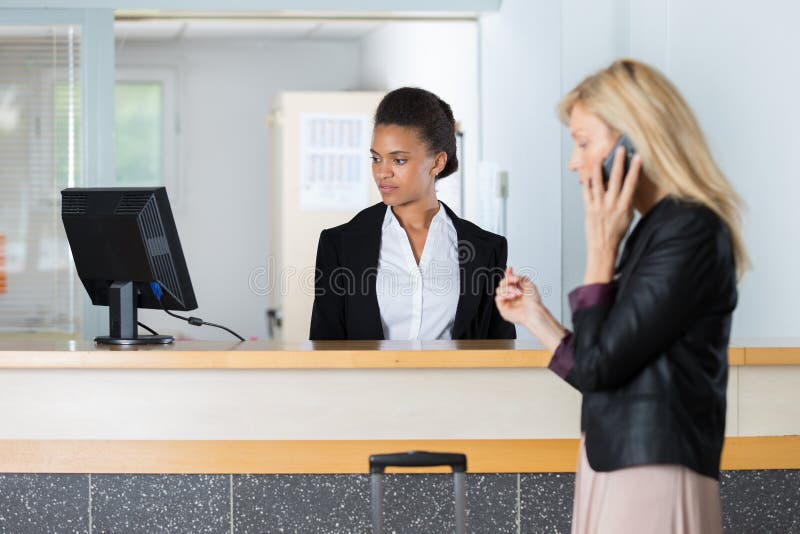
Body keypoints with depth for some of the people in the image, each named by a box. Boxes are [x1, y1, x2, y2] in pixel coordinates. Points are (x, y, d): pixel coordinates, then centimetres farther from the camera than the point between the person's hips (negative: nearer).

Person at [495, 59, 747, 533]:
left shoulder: (690, 231, -13)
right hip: (616, 471, 9)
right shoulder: (654, 230, 13)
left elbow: (597, 366, -16)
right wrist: (535, 318, 17)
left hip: (653, 481, -9)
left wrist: (601, 251, -8)